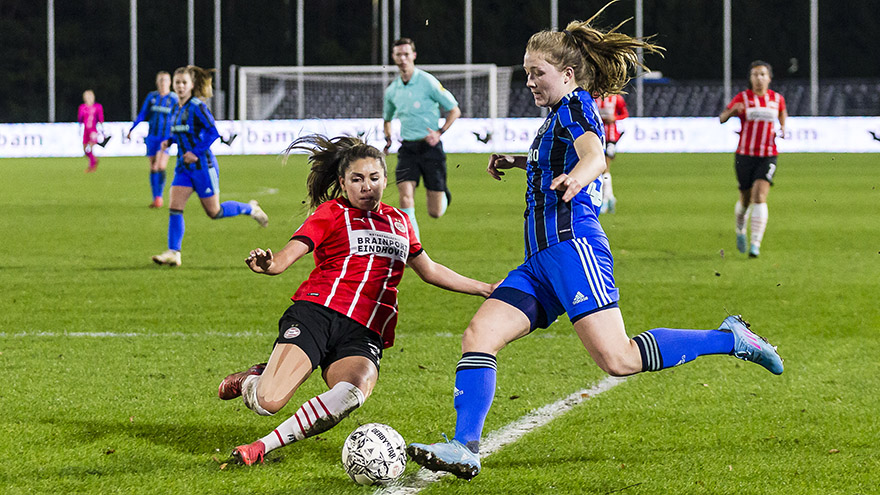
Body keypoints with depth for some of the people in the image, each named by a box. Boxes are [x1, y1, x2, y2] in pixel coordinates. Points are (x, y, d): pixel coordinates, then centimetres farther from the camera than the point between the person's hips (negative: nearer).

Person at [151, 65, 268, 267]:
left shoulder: (197, 107, -14)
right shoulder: (177, 109, 9)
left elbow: (213, 132, -17)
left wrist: (196, 152, -22)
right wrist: (169, 141, 5)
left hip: (202, 165, -7)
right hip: (184, 167, 7)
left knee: (214, 212, 3)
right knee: (174, 208, -7)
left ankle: (250, 208, 27)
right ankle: (173, 253, -7)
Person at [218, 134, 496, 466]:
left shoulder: (399, 221, 25)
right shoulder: (331, 213, 10)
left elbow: (430, 271, 37)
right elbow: (287, 256, -4)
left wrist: (488, 289, 38)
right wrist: (266, 264, -28)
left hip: (363, 336, 3)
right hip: (317, 313, -3)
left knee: (352, 394, -33)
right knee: (268, 402, -23)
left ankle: (263, 447, -23)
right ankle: (251, 379, 15)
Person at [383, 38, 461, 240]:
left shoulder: (428, 82, -7)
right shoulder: (392, 90, 8)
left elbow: (454, 110, -1)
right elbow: (387, 117, 29)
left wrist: (439, 132, -13)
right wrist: (388, 138, 12)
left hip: (430, 147, -3)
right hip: (407, 149, 3)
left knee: (435, 212, -1)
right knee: (405, 199, -18)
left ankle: (444, 194, 37)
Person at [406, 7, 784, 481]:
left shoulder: (575, 106, -2)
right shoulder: (558, 117, 26)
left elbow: (594, 157, -25)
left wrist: (575, 178, -47)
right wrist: (520, 162, 42)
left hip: (572, 244, -10)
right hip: (541, 260, 10)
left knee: (618, 359, -19)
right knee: (478, 335, -7)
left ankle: (729, 339, -6)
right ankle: (464, 448, -15)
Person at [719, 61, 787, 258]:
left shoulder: (777, 99, 5)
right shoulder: (742, 98, -1)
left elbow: (782, 113, 26)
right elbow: (722, 118, -5)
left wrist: (783, 127, 5)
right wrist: (732, 111, -27)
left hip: (768, 156, 0)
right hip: (745, 155, 0)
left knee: (760, 196, -18)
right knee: (745, 199, 10)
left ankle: (755, 244, -19)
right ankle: (740, 230, 42)